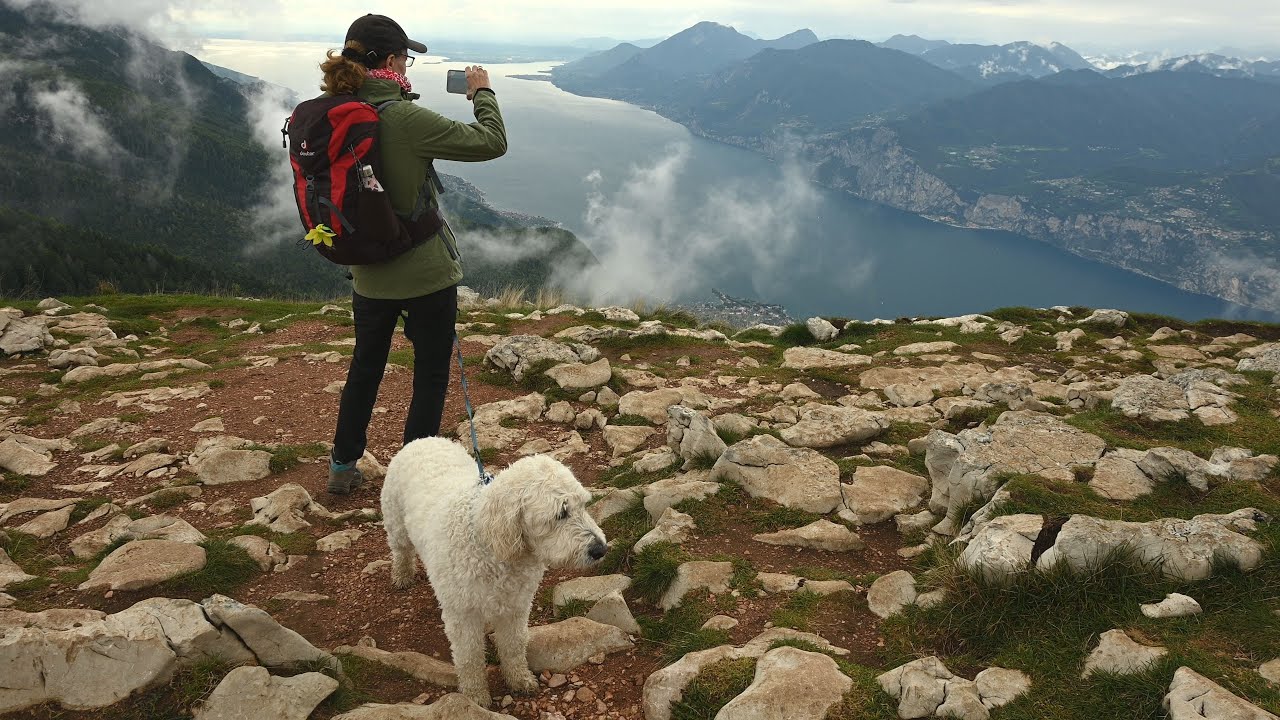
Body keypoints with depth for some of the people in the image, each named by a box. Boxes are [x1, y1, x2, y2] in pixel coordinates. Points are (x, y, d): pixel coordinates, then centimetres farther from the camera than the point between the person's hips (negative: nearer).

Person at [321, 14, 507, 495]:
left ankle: (343, 468, 35)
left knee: (364, 368, 23)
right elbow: (491, 143, -17)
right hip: (426, 274, -6)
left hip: (369, 277, 6)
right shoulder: (405, 118, -21)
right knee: (430, 377, 10)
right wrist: (482, 93, -1)